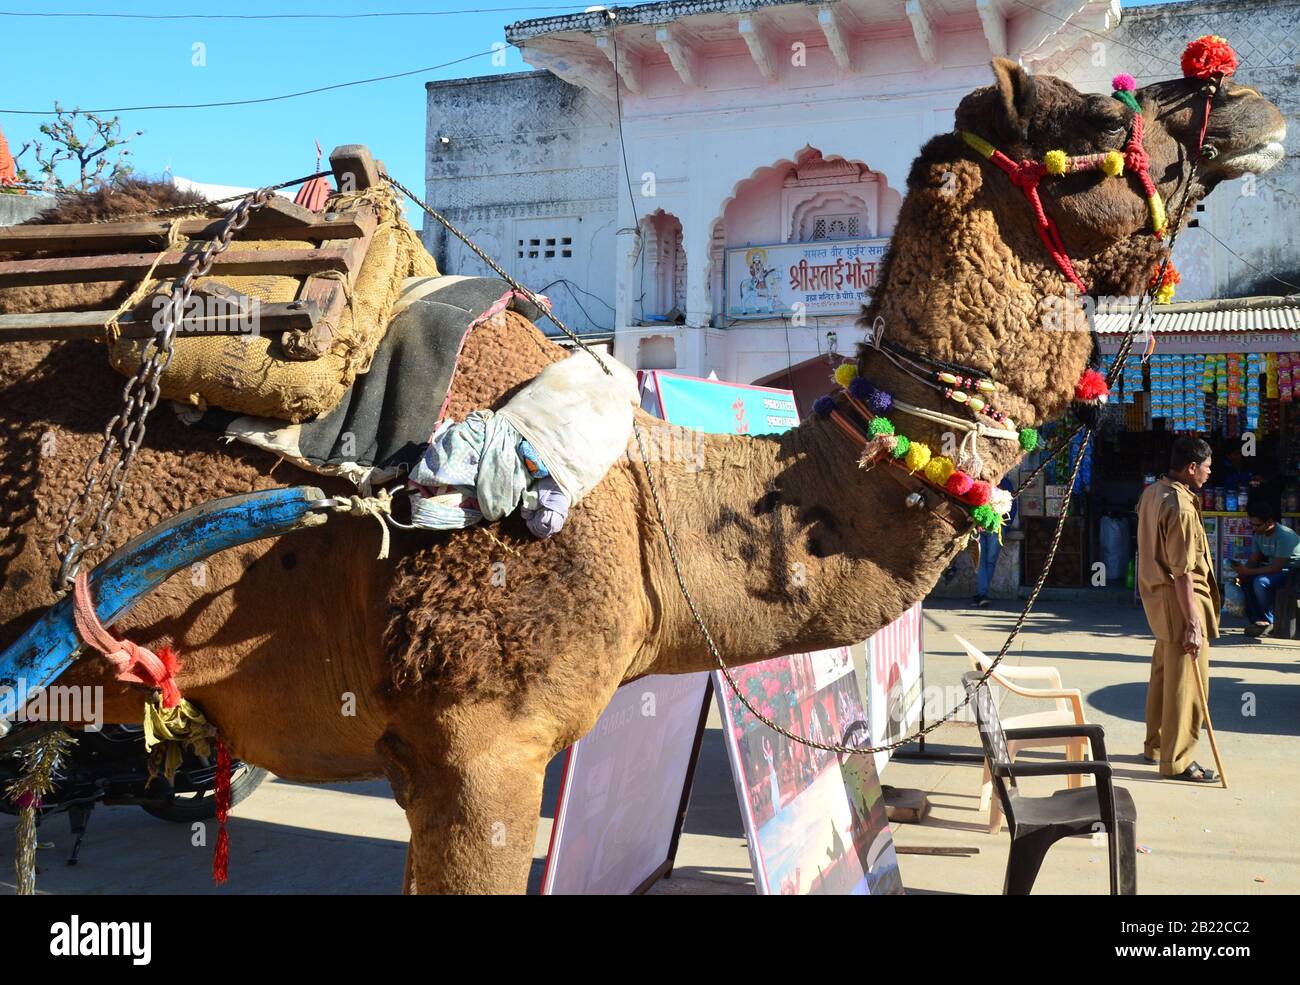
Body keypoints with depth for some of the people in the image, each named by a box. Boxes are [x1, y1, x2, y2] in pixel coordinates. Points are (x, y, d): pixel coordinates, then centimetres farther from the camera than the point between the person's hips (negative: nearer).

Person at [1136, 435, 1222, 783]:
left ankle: (1155, 745, 31)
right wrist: (1193, 623, -22)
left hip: (1157, 595, 10)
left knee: (1163, 673, 19)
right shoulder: (1181, 509, -22)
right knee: (1186, 682, -2)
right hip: (1179, 599, -10)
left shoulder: (1152, 492, 7)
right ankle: (1178, 760, 5)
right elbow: (1183, 572, -24)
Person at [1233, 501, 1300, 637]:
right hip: (1275, 567, 9)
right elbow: (1253, 560, 2)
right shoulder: (1259, 534, -1)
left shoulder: (1284, 536, -27)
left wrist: (1248, 571, -31)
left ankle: (1268, 622, -12)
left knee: (1260, 582, -30)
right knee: (1244, 580, -10)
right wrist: (1242, 571, -20)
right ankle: (1256, 621, -5)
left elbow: (1276, 568, -29)